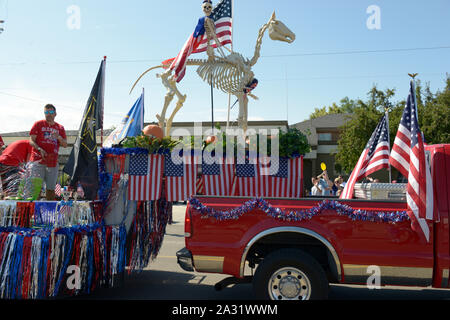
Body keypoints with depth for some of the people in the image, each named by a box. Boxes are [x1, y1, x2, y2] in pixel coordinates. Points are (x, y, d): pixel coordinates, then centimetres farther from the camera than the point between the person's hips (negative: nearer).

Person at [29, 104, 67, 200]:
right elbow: (31, 141, 3)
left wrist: (59, 137, -10)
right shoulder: (38, 124, 9)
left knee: (51, 188, 6)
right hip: (38, 160, -2)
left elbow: (65, 145, 10)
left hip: (52, 162, 2)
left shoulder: (60, 128, 15)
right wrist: (39, 149, -15)